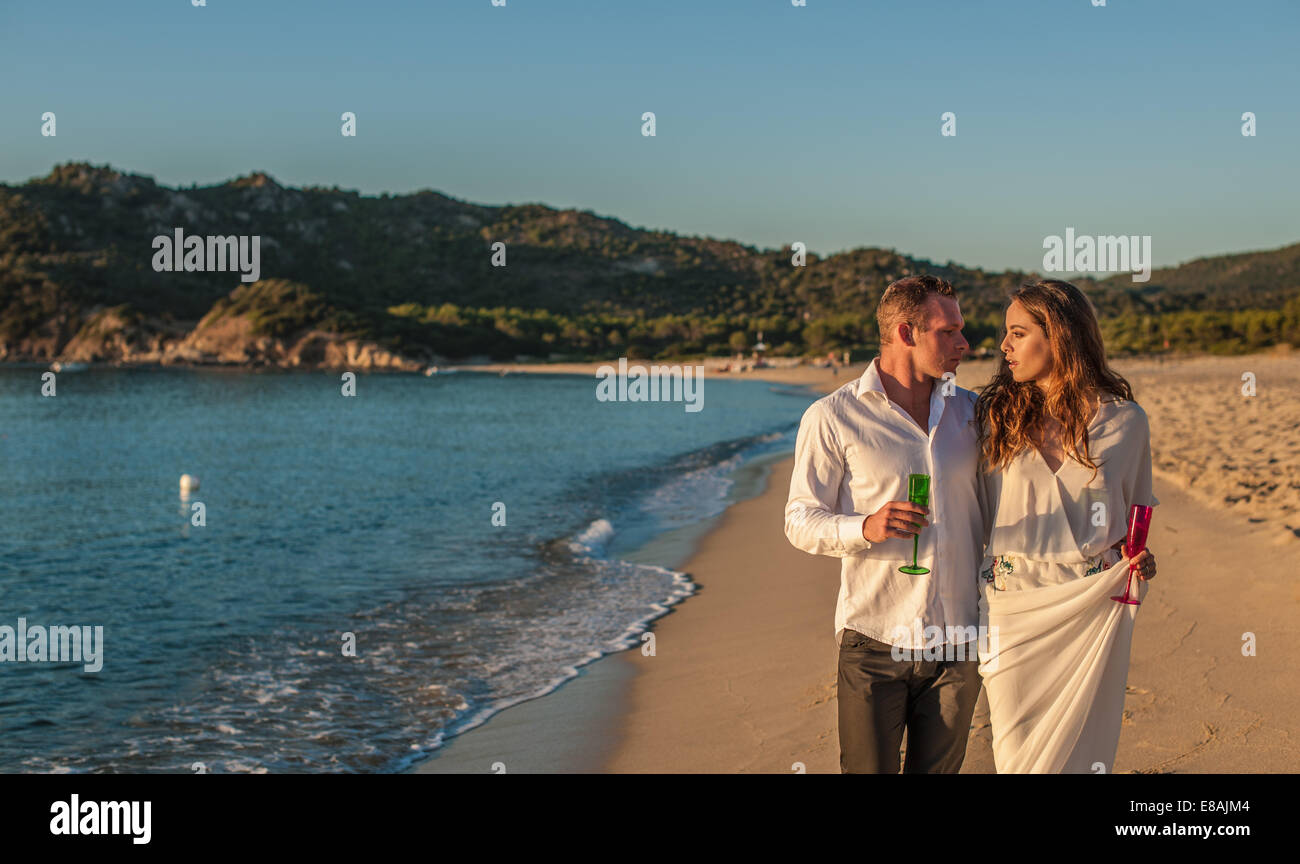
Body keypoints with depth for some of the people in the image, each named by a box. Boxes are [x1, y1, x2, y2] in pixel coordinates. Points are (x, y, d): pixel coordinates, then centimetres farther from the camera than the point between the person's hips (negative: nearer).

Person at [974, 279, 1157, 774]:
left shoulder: (1123, 419, -1)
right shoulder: (998, 415, 1)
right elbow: (978, 511, 7)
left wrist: (1137, 562, -2)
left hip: (1093, 605, 0)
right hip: (1013, 604, 1)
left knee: (1078, 750, 5)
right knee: (1017, 750, 5)